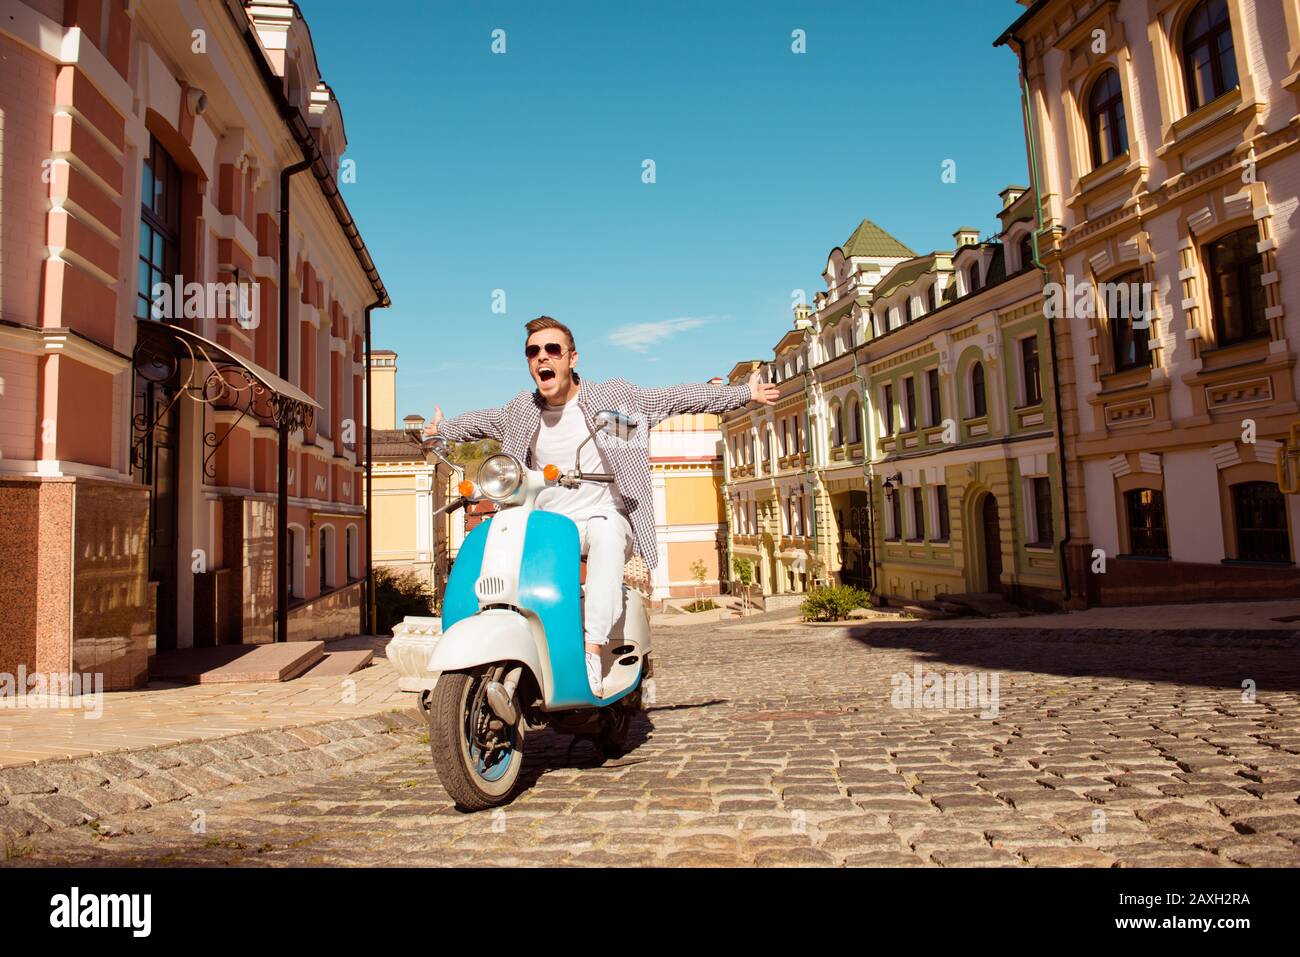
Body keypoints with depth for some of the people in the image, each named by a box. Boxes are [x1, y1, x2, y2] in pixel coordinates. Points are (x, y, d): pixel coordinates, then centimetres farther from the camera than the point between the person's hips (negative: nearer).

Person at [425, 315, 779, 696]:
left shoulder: (614, 395, 0)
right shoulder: (523, 409, 9)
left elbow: (677, 397, 3)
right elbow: (484, 420, 30)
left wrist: (744, 393, 3)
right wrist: (443, 428, 46)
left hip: (603, 519, -3)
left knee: (605, 531, -39)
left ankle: (592, 654, -43)